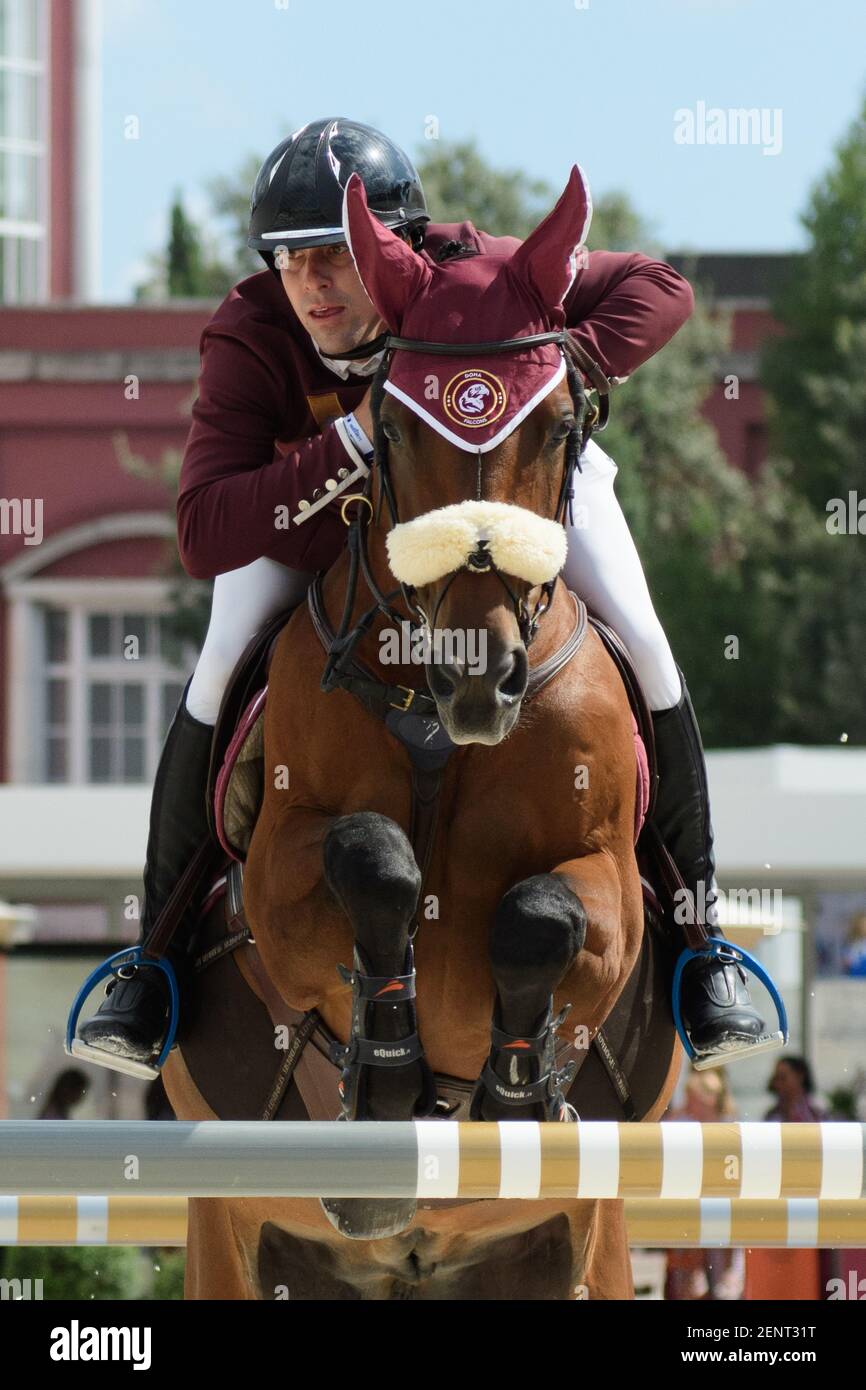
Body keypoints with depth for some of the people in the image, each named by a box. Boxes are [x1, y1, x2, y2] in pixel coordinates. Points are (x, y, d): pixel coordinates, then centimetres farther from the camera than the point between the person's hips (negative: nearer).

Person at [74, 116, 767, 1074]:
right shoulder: (250, 341, -36)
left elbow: (659, 291, -28)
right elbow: (202, 538, -43)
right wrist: (351, 444, -52)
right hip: (317, 502, 0)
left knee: (642, 652, -10)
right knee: (219, 678, -16)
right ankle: (158, 951, 3)